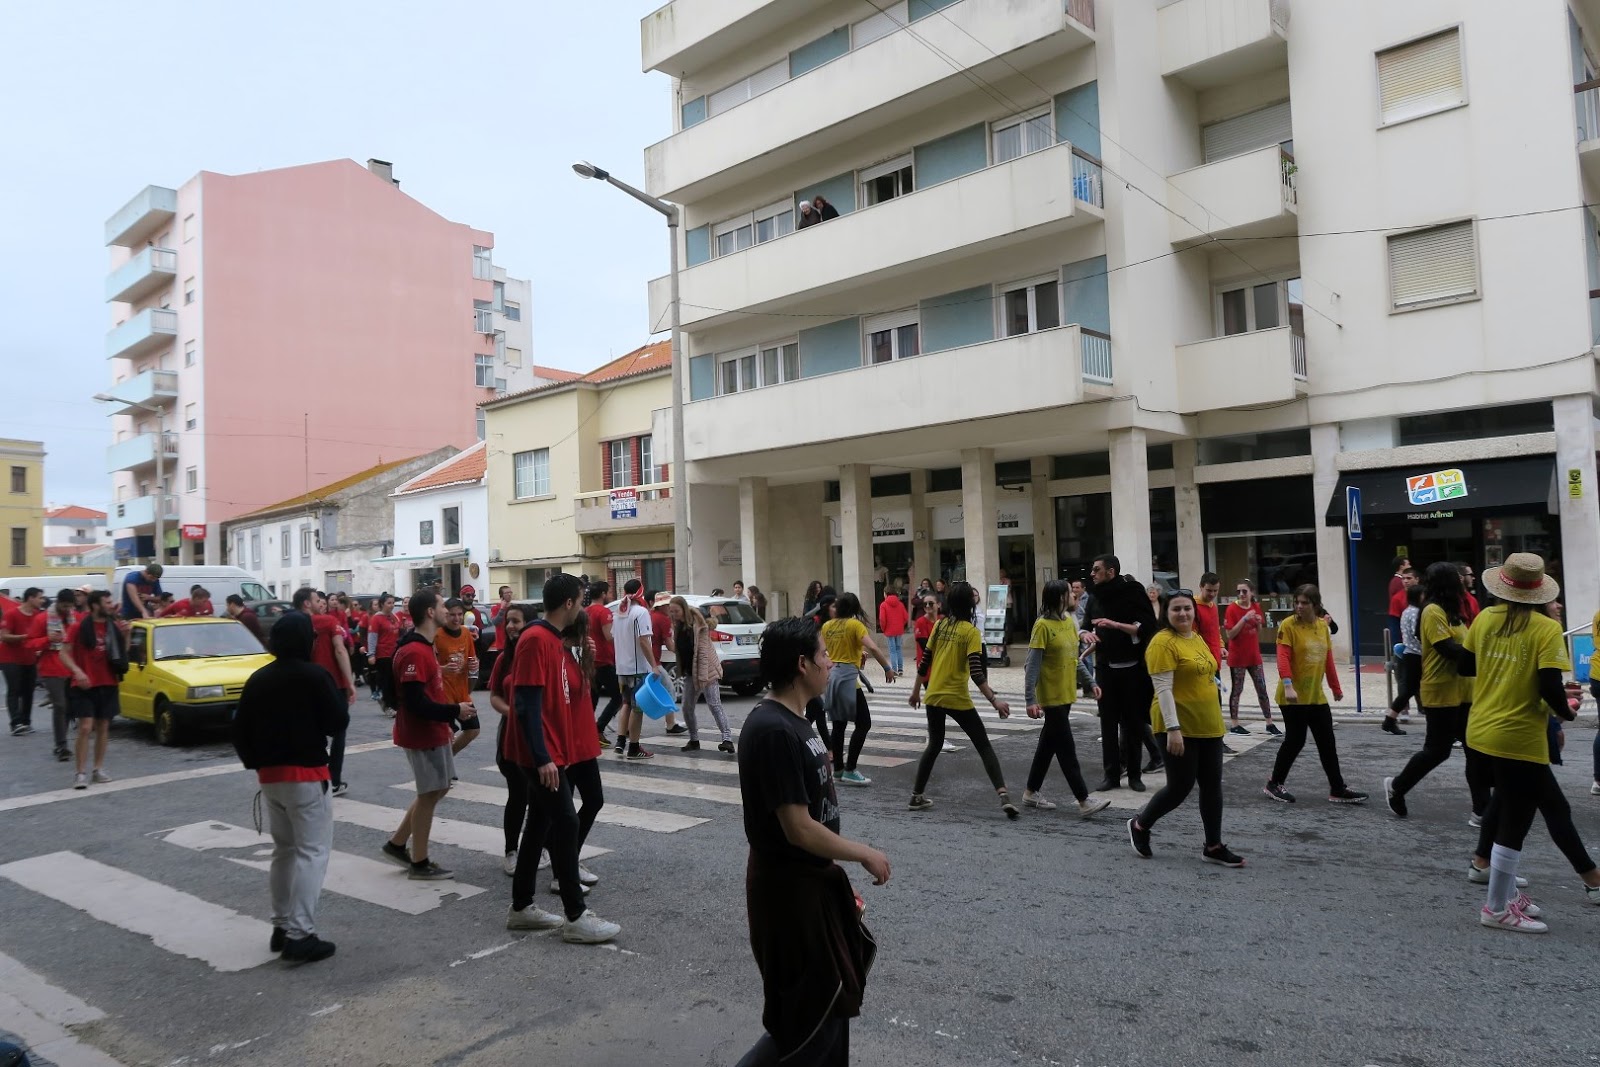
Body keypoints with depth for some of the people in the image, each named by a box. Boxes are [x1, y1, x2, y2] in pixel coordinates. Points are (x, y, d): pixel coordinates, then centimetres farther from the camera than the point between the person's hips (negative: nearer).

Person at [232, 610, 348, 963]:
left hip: (270, 775, 7)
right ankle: (299, 934, -8)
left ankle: (281, 926, 24)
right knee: (313, 852, -3)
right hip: (307, 774, -7)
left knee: (284, 850, 19)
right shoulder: (314, 676, -15)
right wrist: (343, 702, 6)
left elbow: (240, 730, 7)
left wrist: (256, 764, 16)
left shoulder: (258, 679, 5)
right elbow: (337, 723, -12)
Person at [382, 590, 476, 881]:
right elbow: (415, 703, -27)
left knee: (438, 789, 18)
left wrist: (445, 721, 14)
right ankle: (420, 863, 13)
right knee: (430, 794, 1)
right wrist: (454, 711, -20)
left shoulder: (423, 647, 11)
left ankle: (397, 843, 28)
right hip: (423, 735, -10)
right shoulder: (414, 653, -23)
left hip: (432, 731, 10)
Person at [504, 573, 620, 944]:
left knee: (539, 824, 14)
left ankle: (521, 908, 24)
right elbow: (527, 704, -23)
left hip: (553, 752, 10)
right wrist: (542, 757, -25)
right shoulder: (536, 640, -18)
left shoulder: (554, 640, 12)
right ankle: (576, 918, 0)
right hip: (543, 755, -10)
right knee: (566, 824, -7)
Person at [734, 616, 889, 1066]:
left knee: (835, 994, 22)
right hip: (788, 888, -10)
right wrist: (864, 853, -14)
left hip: (813, 878, 10)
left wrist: (835, 869, 16)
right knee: (809, 1019, 2)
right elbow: (799, 829, -26)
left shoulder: (793, 721, 5)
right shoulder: (773, 730, -26)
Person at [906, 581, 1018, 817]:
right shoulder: (971, 632, -11)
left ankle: (917, 796, 24)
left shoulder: (940, 625, 4)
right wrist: (993, 700, -19)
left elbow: (925, 661, 9)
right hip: (957, 699, -5)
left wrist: (916, 691, 19)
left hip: (933, 696, 5)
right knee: (984, 746, 3)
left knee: (934, 745, 21)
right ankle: (1004, 796, -8)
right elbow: (976, 672, -19)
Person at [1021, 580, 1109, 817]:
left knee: (1048, 744, 15)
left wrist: (1090, 682, 10)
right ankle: (1084, 801, -1)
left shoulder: (1069, 622, 8)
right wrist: (1031, 700, -23)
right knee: (1067, 749, -4)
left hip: (1066, 695, 8)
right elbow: (1032, 665, -18)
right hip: (1051, 697, -8)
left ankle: (1031, 793, 26)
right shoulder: (1043, 625, -16)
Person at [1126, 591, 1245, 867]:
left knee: (1212, 785, 9)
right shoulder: (1163, 642, -15)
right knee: (1180, 787, -2)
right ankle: (1139, 825, 20)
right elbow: (1163, 689, -21)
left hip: (1208, 726, 8)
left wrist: (1215, 717, 20)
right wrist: (1173, 728, -25)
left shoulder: (1197, 639, 11)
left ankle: (1213, 846, 19)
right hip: (1180, 729, -8)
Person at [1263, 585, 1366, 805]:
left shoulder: (1323, 625, 8)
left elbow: (1328, 659, 15)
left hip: (1317, 696, 6)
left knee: (1327, 743, 9)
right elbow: (1283, 657, -20)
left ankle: (1338, 789, 18)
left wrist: (1336, 687, 18)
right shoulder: (1288, 625, -12)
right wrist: (1287, 686, -31)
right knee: (1295, 741, -1)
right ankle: (1273, 784, 15)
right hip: (1294, 697, -6)